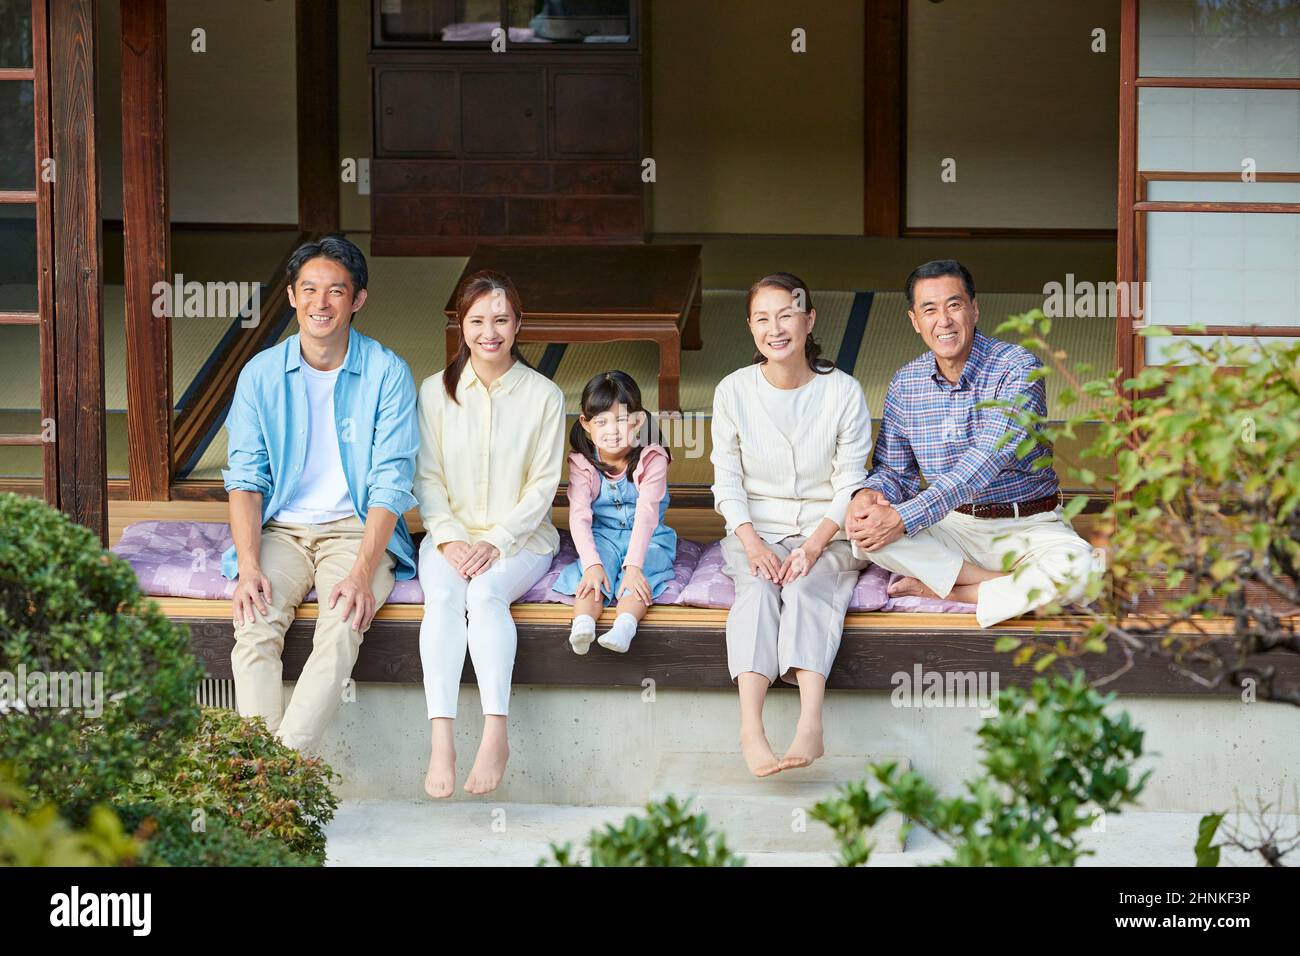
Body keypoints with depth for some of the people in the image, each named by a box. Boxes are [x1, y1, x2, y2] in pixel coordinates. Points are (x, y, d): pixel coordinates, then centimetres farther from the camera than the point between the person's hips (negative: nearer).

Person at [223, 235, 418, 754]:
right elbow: (245, 477, 1)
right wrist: (249, 567, -15)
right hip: (280, 529, 2)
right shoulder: (261, 374, 4)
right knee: (255, 625, -26)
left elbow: (391, 482, -8)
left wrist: (362, 573, -21)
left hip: (356, 528, -2)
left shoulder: (387, 373, -4)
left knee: (342, 628, -30)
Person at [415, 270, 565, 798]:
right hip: (450, 533, 1)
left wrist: (497, 541, -14)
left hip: (521, 537, -1)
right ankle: (441, 739, -41)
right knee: (442, 597, -30)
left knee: (485, 591, -33)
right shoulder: (436, 391, 6)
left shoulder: (544, 395, 1)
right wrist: (449, 537, -12)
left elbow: (542, 486, -2)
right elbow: (427, 477, 4)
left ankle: (495, 734, -40)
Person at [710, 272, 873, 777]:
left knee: (805, 589, -32)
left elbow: (849, 484, -4)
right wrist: (752, 543, -14)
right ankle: (750, 729, -48)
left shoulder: (843, 391, -4)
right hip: (755, 530, 1)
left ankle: (810, 723, -51)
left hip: (826, 532, -1)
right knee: (758, 590, -30)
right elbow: (727, 480, 2)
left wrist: (813, 546, -18)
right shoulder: (734, 391, 1)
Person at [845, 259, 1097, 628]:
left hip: (1026, 525, -4)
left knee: (1076, 567, -36)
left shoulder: (1017, 368, -14)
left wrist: (903, 518, -32)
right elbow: (893, 470, 11)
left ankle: (940, 590, -21)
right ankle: (1013, 585, -19)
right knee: (863, 530, -25)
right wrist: (870, 494, -17)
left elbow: (988, 459, -25)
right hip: (950, 525, 4)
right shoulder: (904, 386, 4)